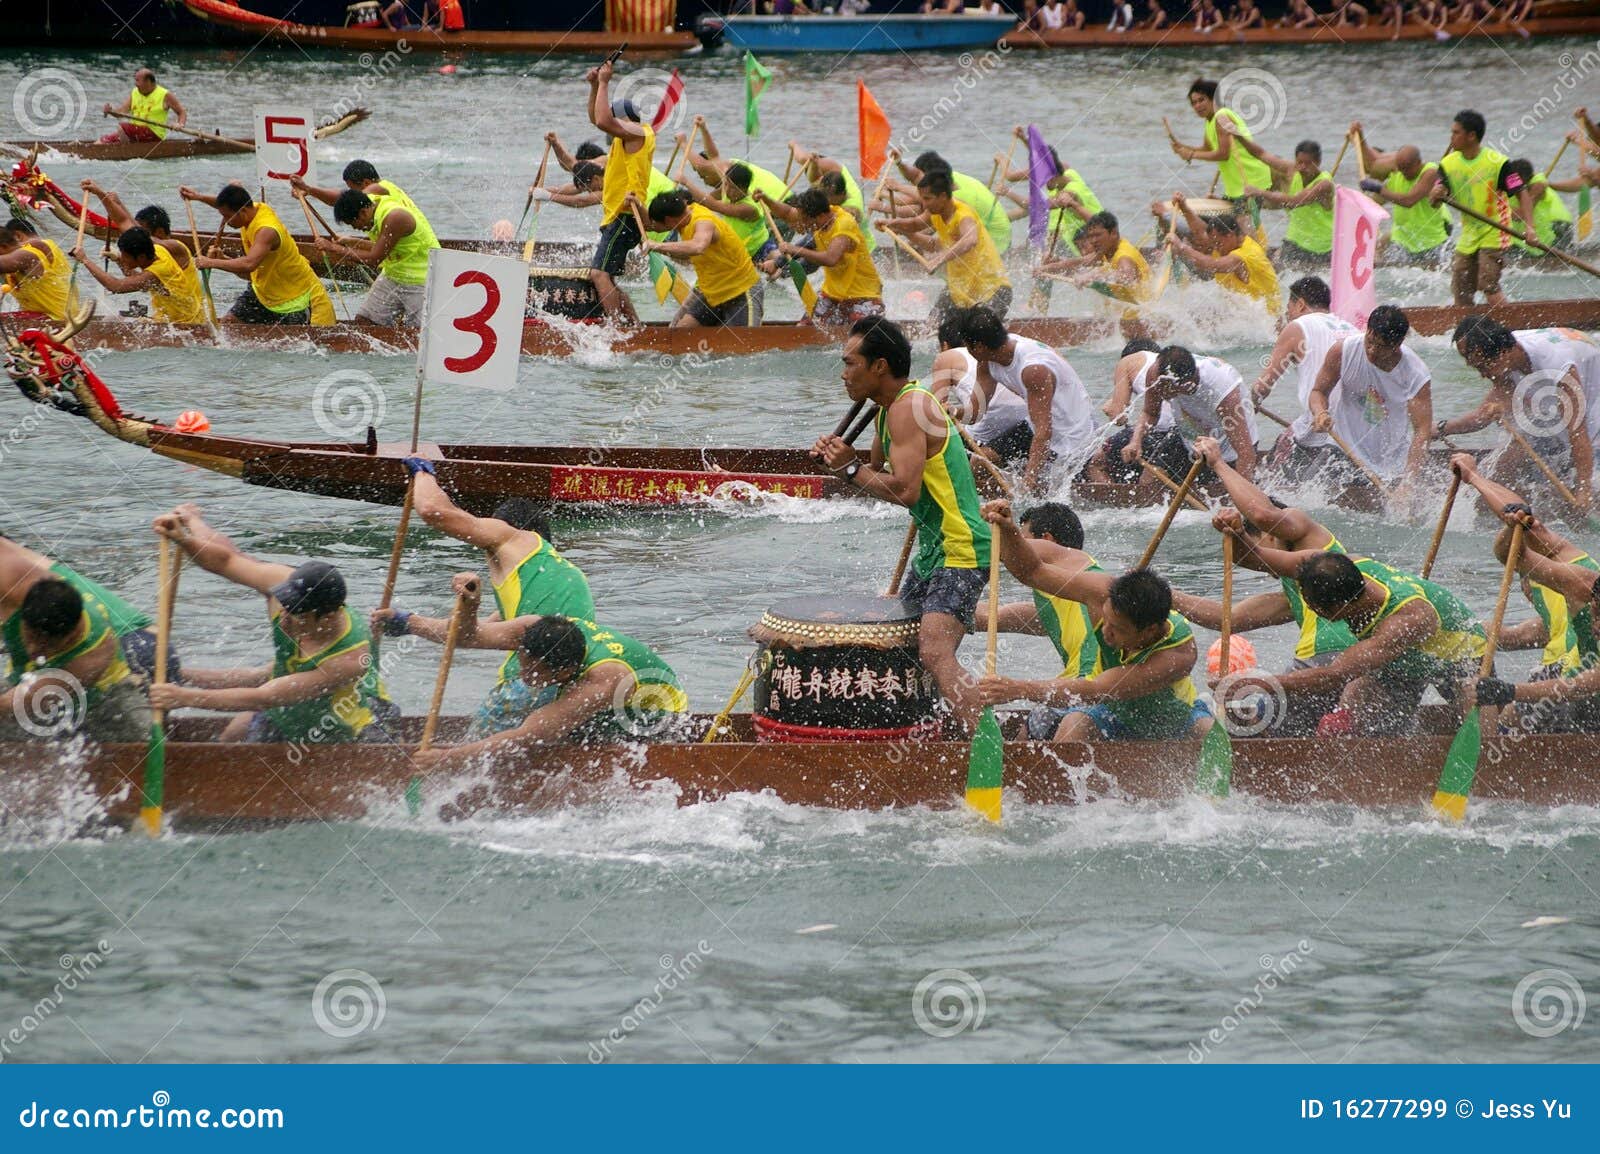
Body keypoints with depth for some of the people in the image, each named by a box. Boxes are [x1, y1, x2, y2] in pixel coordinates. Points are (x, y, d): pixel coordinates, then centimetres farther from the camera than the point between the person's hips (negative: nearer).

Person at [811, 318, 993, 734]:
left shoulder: (908, 409, -17)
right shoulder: (892, 407, 15)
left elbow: (904, 490, -27)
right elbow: (876, 474, 23)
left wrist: (851, 468, -13)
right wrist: (840, 456, 3)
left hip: (961, 556, -11)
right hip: (934, 550, 11)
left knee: (935, 653, -26)